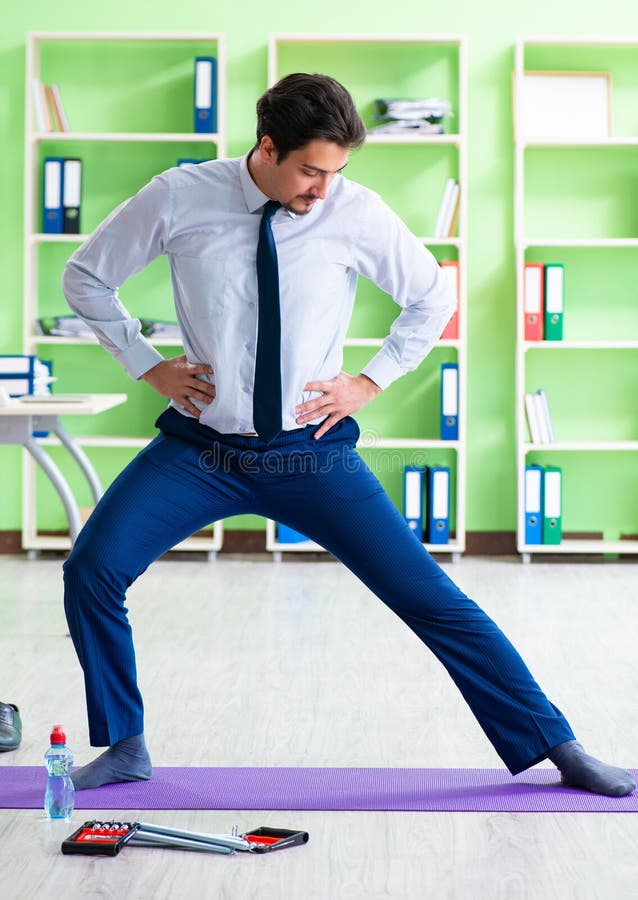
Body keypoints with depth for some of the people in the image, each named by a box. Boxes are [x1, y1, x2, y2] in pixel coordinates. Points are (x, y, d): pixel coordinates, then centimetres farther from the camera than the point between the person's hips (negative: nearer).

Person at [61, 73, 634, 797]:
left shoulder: (356, 212, -9)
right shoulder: (179, 198, -9)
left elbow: (432, 297, 8)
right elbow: (86, 277, 6)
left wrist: (370, 381, 0)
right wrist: (148, 365, -1)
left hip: (312, 454, -1)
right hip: (200, 448, 1)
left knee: (430, 597, -4)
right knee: (92, 571, -14)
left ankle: (558, 747, 7)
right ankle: (124, 748, 8)